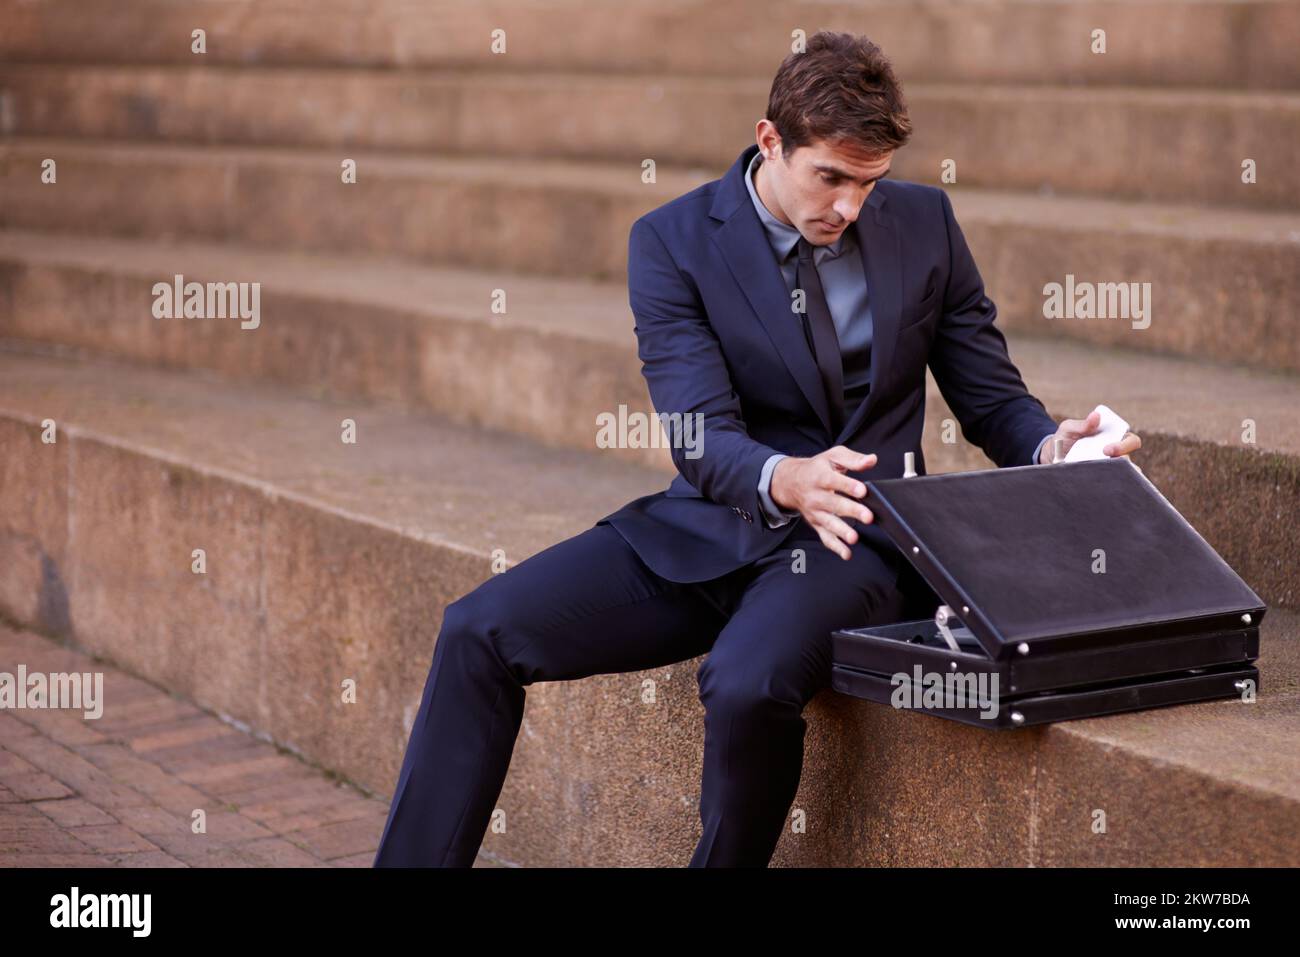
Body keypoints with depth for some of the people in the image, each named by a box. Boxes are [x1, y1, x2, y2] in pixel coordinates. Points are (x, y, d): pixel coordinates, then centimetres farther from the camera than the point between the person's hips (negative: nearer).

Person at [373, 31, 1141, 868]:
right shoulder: (673, 241, -3)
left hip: (856, 542, -1)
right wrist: (785, 479, -37)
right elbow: (702, 438, -14)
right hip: (705, 530, 2)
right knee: (481, 631, -15)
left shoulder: (923, 221, 3)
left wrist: (1051, 448, -15)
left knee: (749, 682, -34)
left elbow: (992, 399, 8)